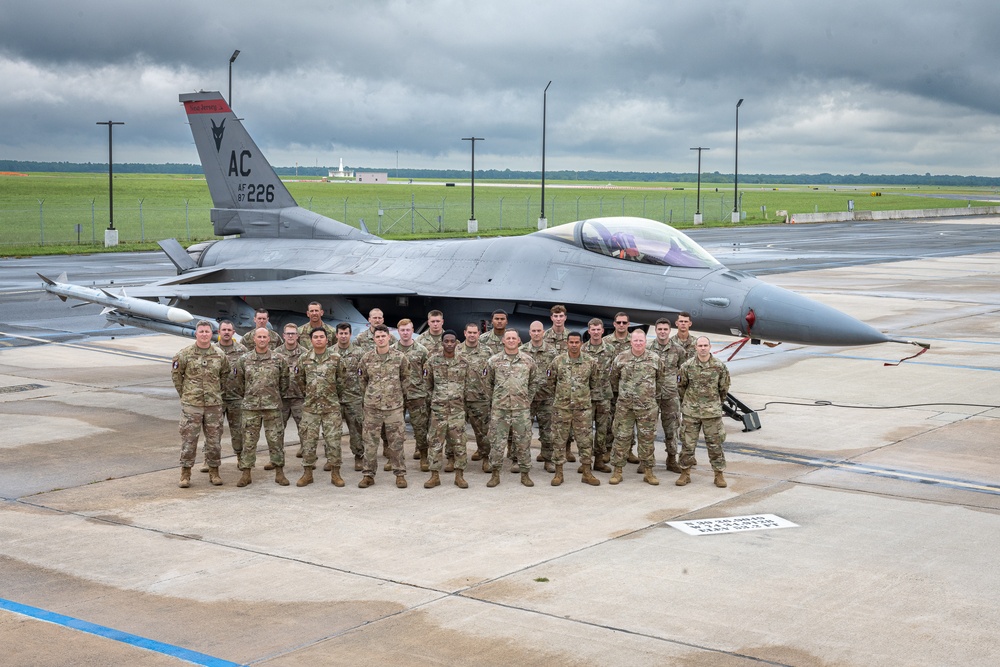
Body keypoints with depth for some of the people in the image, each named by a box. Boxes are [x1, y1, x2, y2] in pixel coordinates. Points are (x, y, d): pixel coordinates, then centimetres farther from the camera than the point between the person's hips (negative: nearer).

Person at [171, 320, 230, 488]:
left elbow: (225, 374, 17)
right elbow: (176, 374, 5)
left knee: (214, 439, 7)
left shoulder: (220, 355, 3)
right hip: (191, 405, -2)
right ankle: (185, 473, 7)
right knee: (188, 439, -1)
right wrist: (184, 393, 5)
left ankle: (214, 471, 18)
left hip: (214, 404, 2)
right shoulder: (185, 354, -4)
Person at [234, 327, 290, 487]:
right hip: (250, 407, 1)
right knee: (248, 440, 2)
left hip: (273, 406, -1)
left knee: (275, 440, 2)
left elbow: (284, 382, 10)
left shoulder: (278, 359, 2)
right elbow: (239, 383, 13)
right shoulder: (244, 360, 5)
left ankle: (279, 473, 10)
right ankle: (246, 474, 8)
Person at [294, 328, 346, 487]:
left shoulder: (335, 358, -1)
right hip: (310, 406, 1)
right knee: (308, 439, 3)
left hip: (331, 406, -1)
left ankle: (335, 473, 6)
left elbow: (341, 380, 8)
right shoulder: (305, 359, 3)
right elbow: (299, 379, 16)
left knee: (333, 439, -1)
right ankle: (307, 473, 11)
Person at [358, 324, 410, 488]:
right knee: (370, 441, 4)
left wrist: (400, 393, 10)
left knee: (396, 441, 3)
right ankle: (368, 474, 11)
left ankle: (400, 474, 11)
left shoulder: (399, 357, -3)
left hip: (394, 405, -1)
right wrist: (369, 394, 13)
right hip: (372, 406, 1)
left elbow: (405, 377, 10)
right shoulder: (367, 358, 1)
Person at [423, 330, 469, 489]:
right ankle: (435, 475, 7)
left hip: (458, 409, 1)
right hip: (438, 408, -1)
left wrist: (461, 398, 12)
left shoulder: (463, 362, 3)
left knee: (459, 443, 2)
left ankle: (459, 475, 9)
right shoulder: (432, 361, -1)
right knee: (436, 442, 1)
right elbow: (428, 384, 9)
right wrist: (435, 398, 11)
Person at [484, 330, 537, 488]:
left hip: (522, 409, 1)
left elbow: (532, 383, 13)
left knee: (523, 442, 4)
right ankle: (495, 474, 11)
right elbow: (489, 384, 11)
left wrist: (528, 400, 7)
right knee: (497, 442, 1)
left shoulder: (528, 360, 6)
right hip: (499, 409, -1)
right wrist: (494, 401, 8)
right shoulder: (494, 361, 3)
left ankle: (525, 474, 14)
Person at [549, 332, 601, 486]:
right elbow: (552, 383, 9)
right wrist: (556, 399, 11)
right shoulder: (557, 361, -1)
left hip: (583, 407, 0)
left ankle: (587, 473, 12)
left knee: (585, 440, 3)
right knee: (559, 440, 3)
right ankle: (558, 472, 11)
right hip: (561, 407, 0)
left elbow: (595, 383, 10)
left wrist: (590, 398, 9)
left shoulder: (590, 362, -1)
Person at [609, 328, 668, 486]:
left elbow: (661, 379, 14)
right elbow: (614, 378, 12)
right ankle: (617, 471, 9)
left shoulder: (655, 359, 0)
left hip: (648, 406, 0)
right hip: (625, 406, 0)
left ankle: (648, 471, 13)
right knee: (622, 437, 2)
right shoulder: (621, 358, -1)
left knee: (647, 439, 5)